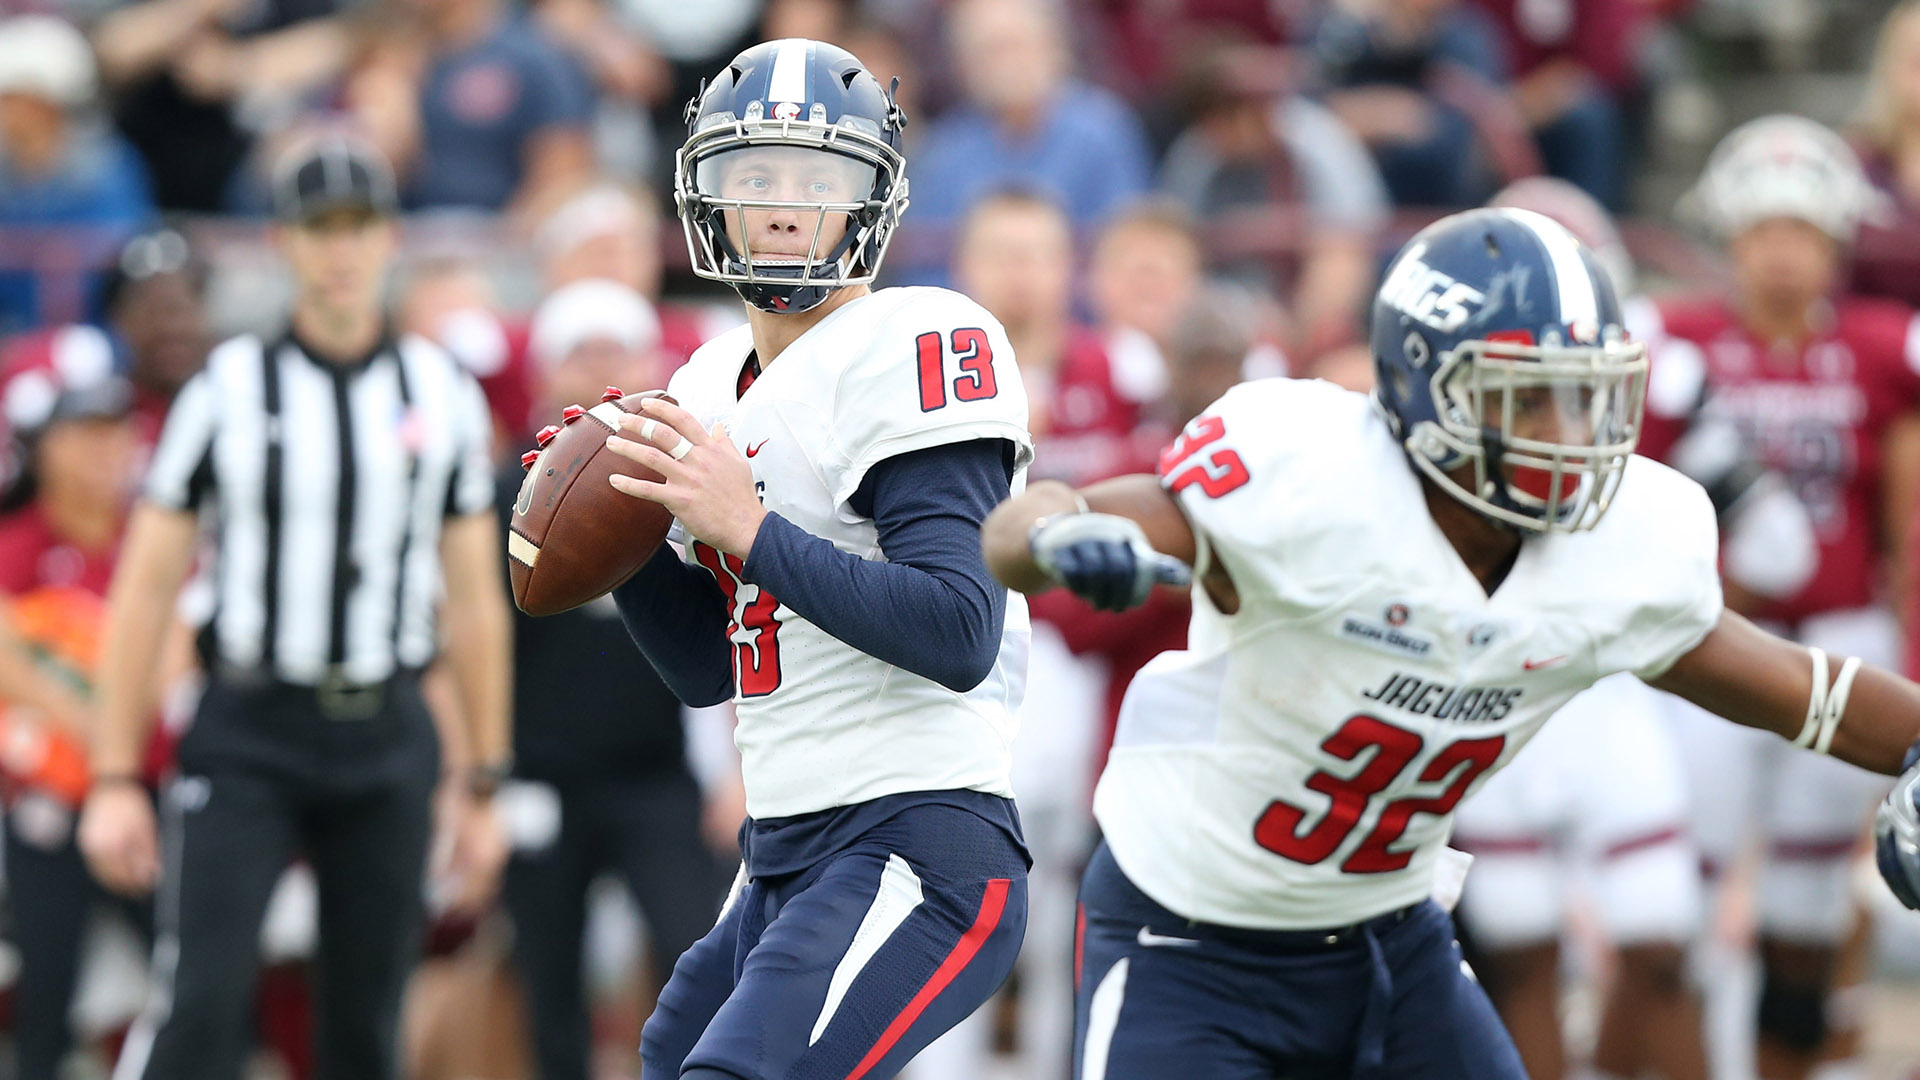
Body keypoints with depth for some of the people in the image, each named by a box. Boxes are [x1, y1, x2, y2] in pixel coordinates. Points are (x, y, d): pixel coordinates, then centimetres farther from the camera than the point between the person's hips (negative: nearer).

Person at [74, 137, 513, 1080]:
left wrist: (483, 788, 10)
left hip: (386, 742, 3)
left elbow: (474, 601, 11)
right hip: (249, 732, -3)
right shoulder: (227, 390, -1)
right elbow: (145, 588, -1)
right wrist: (114, 780, -5)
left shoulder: (443, 397, 6)